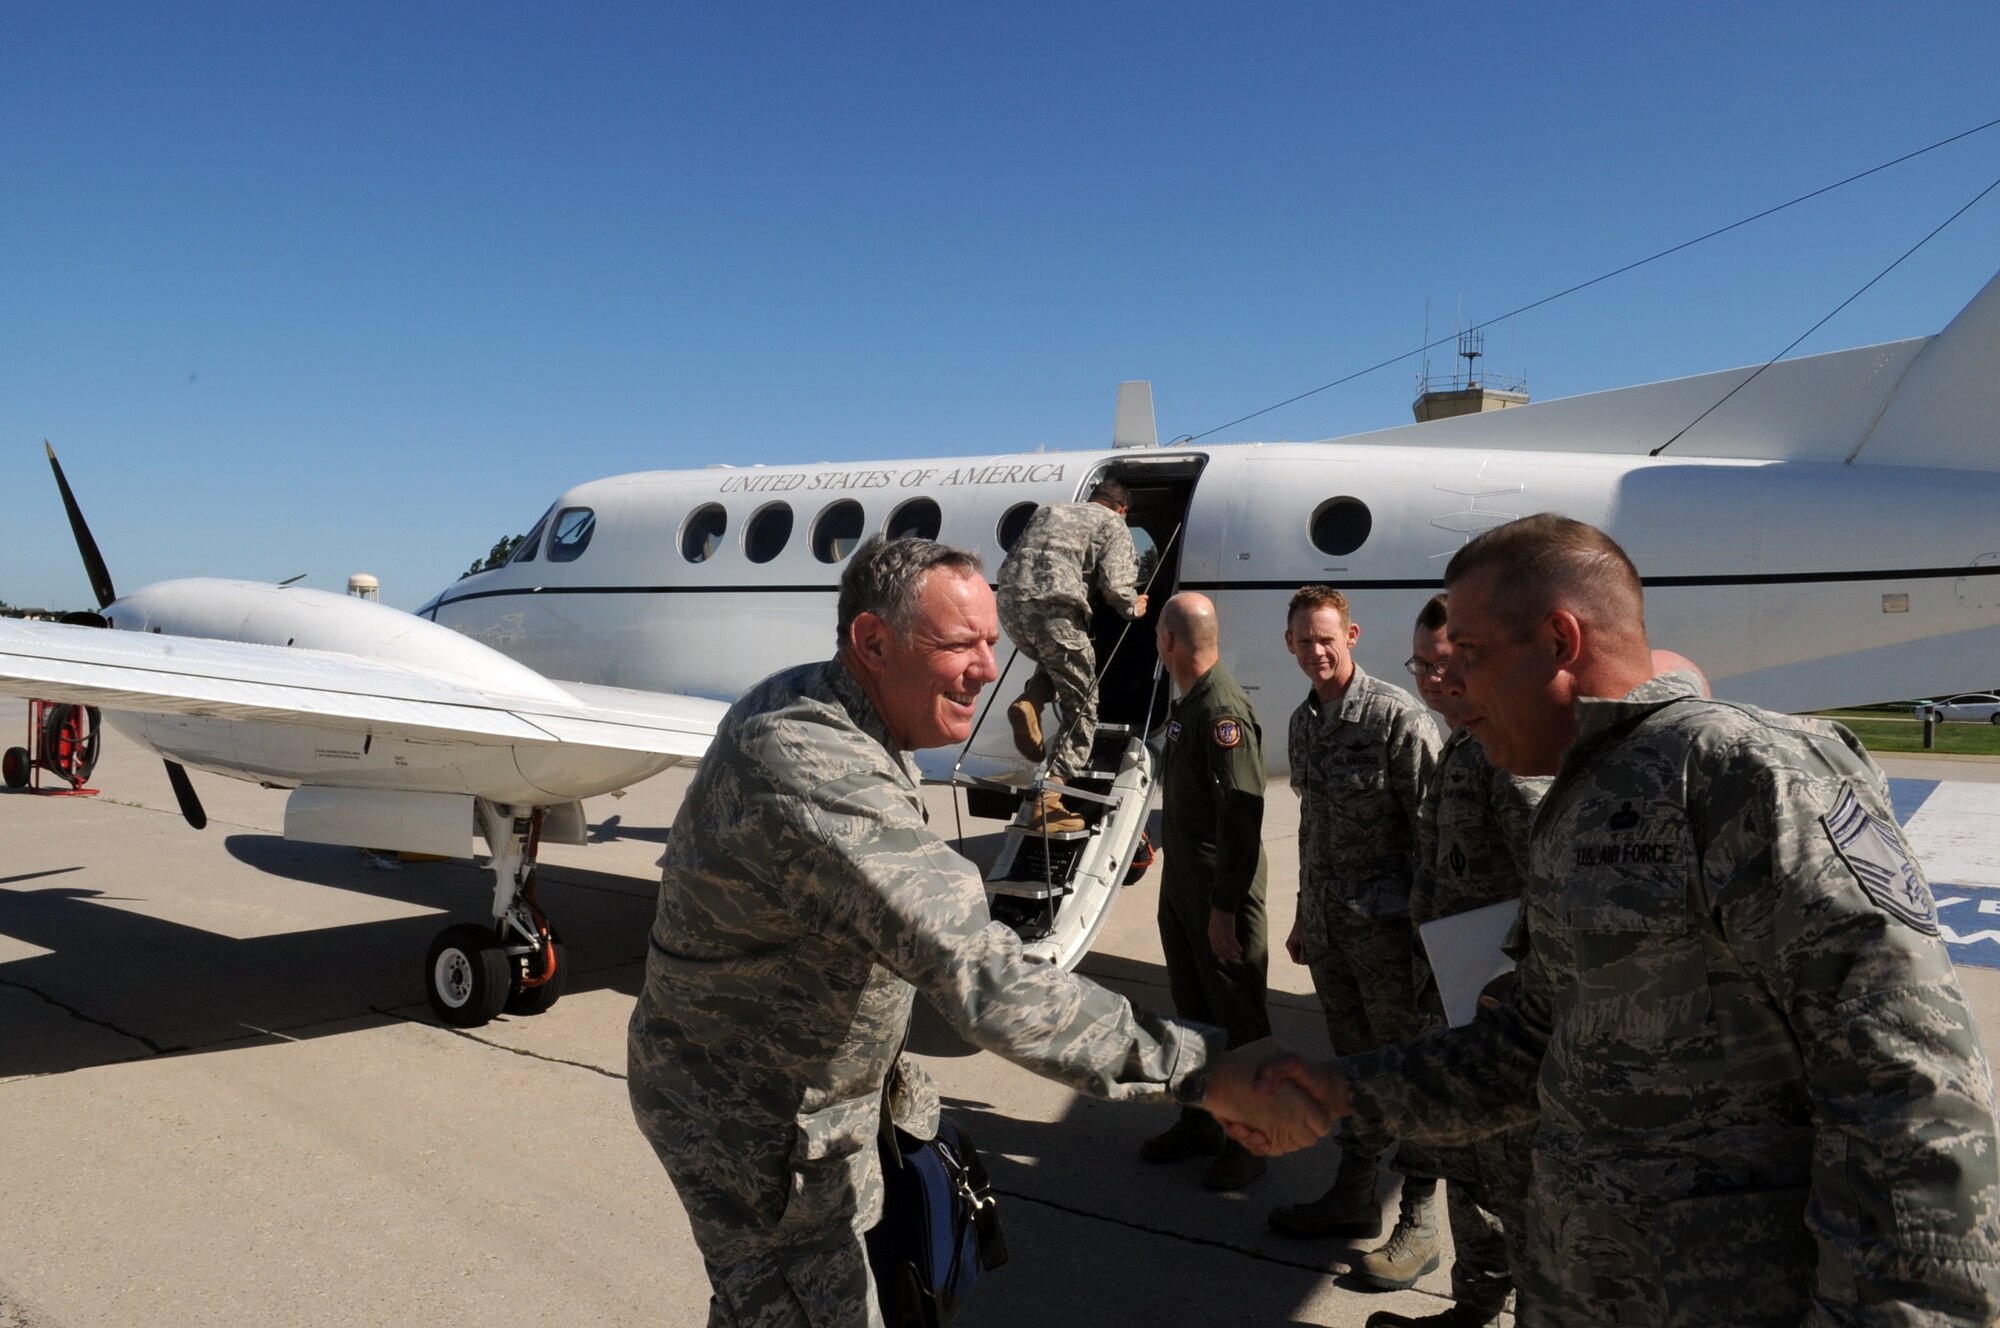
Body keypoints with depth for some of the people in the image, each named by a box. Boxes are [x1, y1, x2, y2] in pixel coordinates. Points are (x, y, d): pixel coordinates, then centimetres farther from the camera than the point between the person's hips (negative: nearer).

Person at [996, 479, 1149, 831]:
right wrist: (1134, 607, 22)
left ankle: (1029, 703, 2)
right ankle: (1048, 800, -6)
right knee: (1082, 704, 5)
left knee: (1055, 661, 34)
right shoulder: (1113, 524, 16)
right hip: (1053, 606, -6)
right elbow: (1115, 586, 2)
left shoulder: (1048, 510, 33)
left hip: (1010, 600, 6)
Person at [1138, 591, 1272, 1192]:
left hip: (1221, 893, -10)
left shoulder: (1223, 710, -21)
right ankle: (1199, 1123, 34)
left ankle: (1249, 1140, 20)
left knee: (1237, 1017, 5)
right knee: (1192, 1010, 19)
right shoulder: (1186, 705, 10)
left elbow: (1242, 813, -25)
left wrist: (1224, 906, -24)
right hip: (1180, 883, 10)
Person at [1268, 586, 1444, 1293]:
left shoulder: (1397, 716, -15)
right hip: (1328, 924, 7)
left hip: (1387, 925, -7)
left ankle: (1418, 1224, 19)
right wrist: (1304, 916, 20)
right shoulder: (1302, 722, 9)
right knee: (1353, 1062, 18)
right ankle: (1353, 1195, 33)